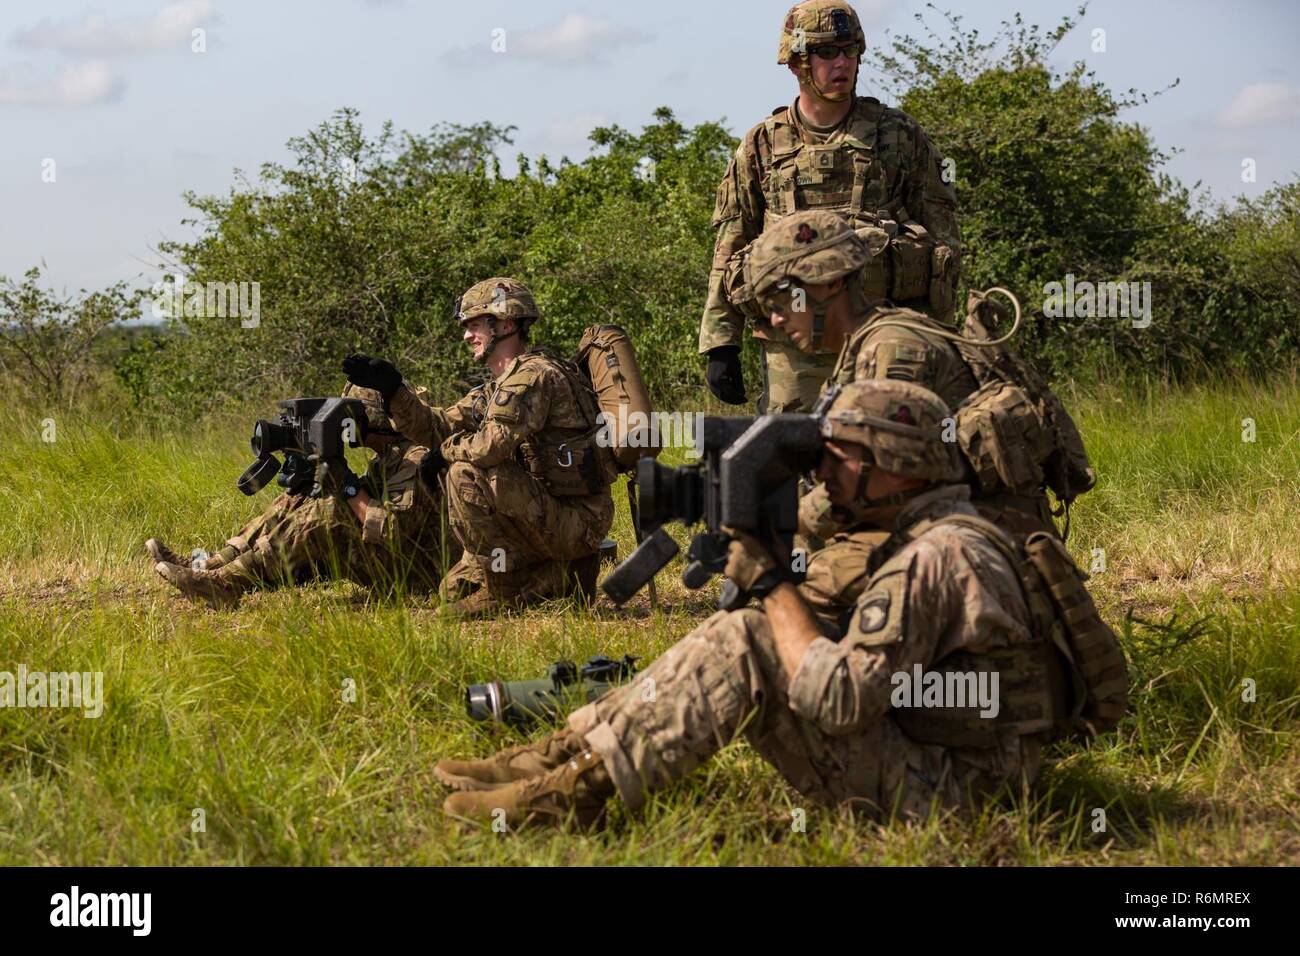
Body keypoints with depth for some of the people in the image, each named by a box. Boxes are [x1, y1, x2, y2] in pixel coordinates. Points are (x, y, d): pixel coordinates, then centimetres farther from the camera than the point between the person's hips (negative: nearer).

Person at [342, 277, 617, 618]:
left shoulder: (534, 374, -16)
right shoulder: (499, 387, 16)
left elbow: (493, 444, -28)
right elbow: (440, 426, 13)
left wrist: (448, 450, -9)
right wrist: (392, 388, 1)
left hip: (577, 521, -10)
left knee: (467, 473, -23)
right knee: (455, 590, 14)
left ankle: (502, 585, -14)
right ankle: (560, 575, 12)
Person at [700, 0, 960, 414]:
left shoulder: (900, 136, 6)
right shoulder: (762, 147, 8)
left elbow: (942, 236, 8)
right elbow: (729, 252, 10)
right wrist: (719, 346, 3)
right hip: (792, 350, 1)